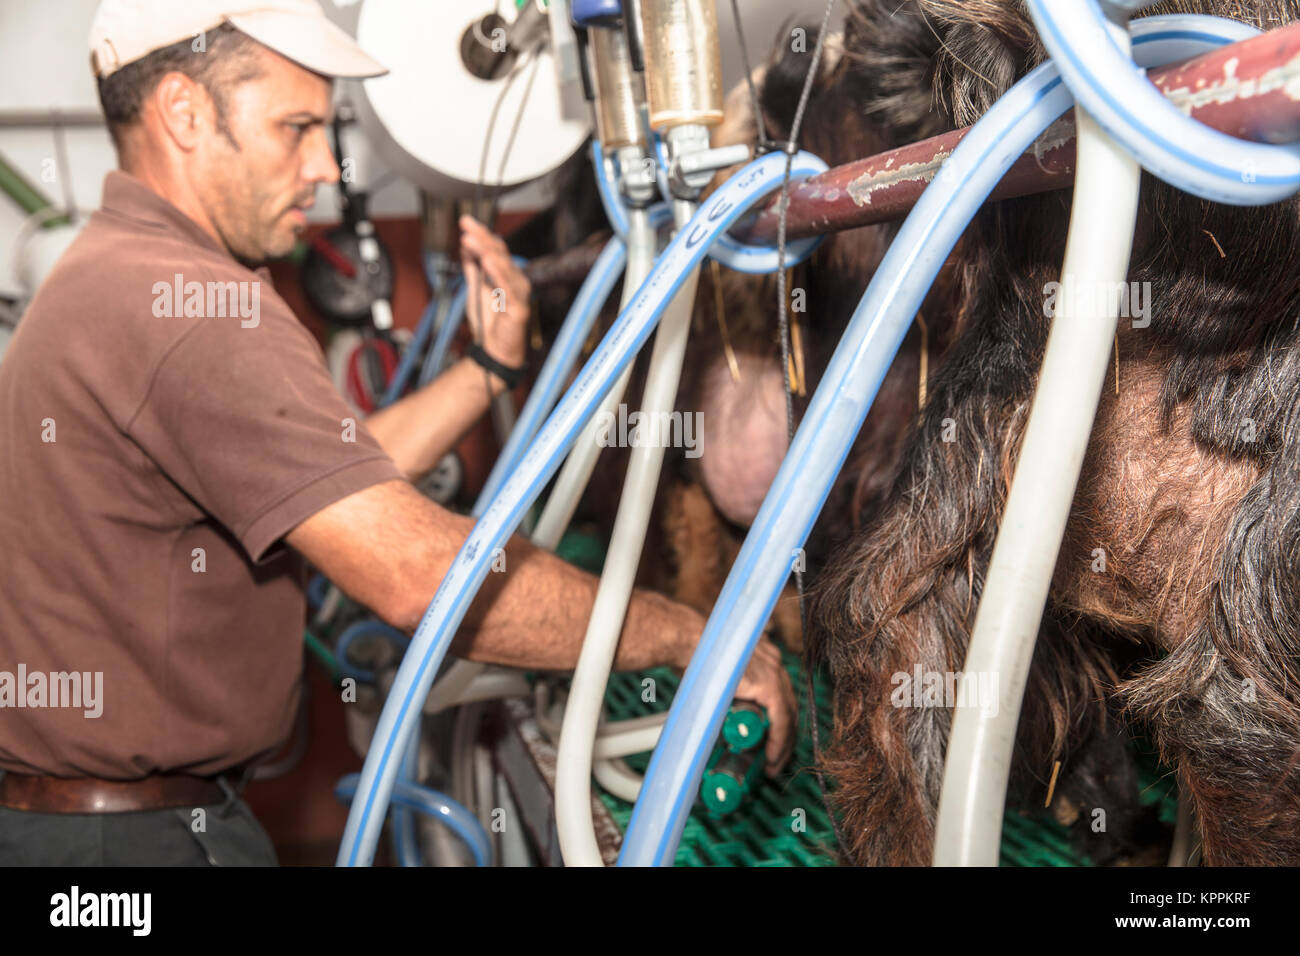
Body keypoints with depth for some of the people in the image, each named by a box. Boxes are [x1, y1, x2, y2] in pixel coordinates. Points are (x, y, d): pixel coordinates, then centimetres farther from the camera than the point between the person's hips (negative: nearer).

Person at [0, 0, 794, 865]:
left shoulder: (107, 279, 12)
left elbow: (337, 485, 13)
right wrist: (688, 634, -22)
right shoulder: (191, 305, -24)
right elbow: (418, 572, -31)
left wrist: (489, 364, 8)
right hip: (145, 832, -10)